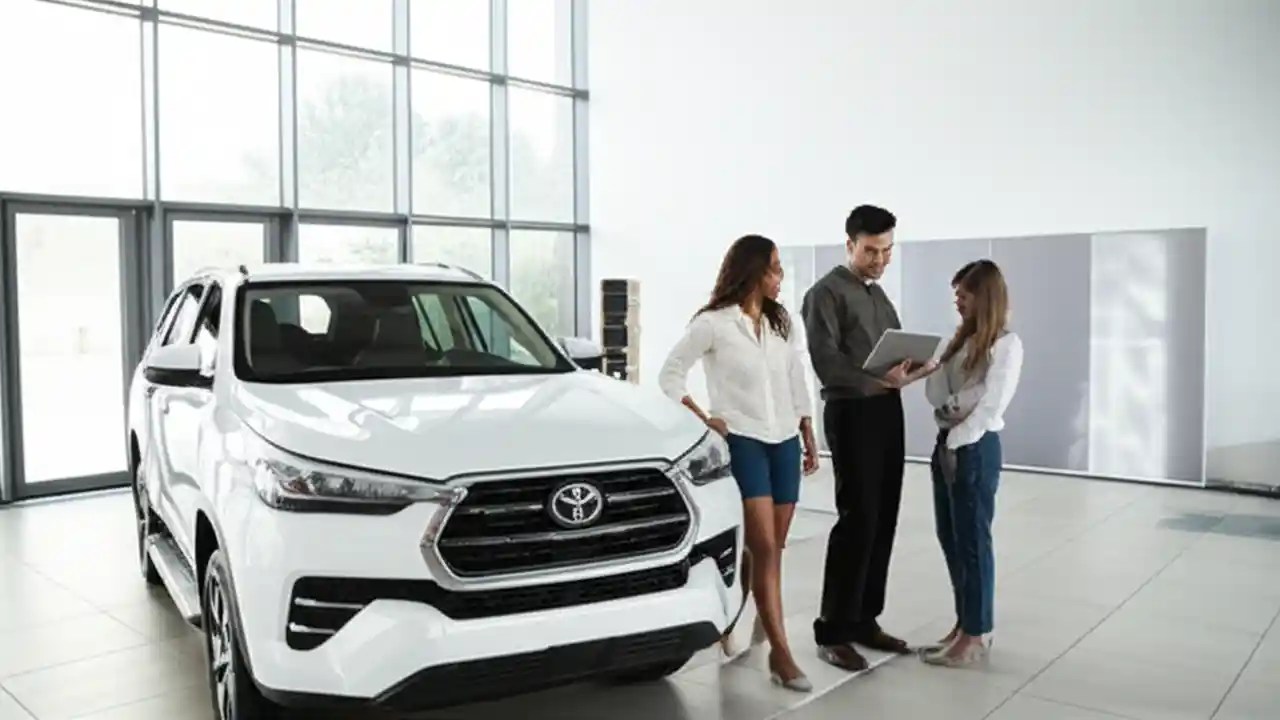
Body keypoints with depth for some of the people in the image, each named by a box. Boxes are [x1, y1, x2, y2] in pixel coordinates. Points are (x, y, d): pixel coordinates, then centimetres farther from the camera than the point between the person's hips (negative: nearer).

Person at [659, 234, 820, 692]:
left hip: (784, 441, 6)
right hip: (741, 442, -6)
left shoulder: (780, 322, 11)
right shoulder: (713, 323, -6)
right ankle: (781, 653, -5)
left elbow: (797, 381, 15)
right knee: (763, 547, -9)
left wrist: (808, 436, 12)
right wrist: (702, 420, -9)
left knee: (770, 548, 9)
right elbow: (670, 374, -3)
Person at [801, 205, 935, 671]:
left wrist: (911, 371, -3)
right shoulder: (826, 293, -6)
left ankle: (865, 620, 20)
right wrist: (880, 379, -29)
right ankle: (832, 631, 1)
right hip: (852, 413, -8)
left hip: (889, 411, 8)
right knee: (857, 521, -8)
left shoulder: (879, 295, 20)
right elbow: (827, 364, -16)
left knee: (883, 521, 9)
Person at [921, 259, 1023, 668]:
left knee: (973, 541, 0)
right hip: (947, 443, 8)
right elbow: (936, 396, 5)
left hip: (976, 448, -8)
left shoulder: (1006, 345, -9)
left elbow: (989, 407, -15)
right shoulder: (961, 340, 14)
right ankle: (964, 623, 26)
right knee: (950, 539, 13)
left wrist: (956, 443, -14)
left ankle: (976, 635, 12)